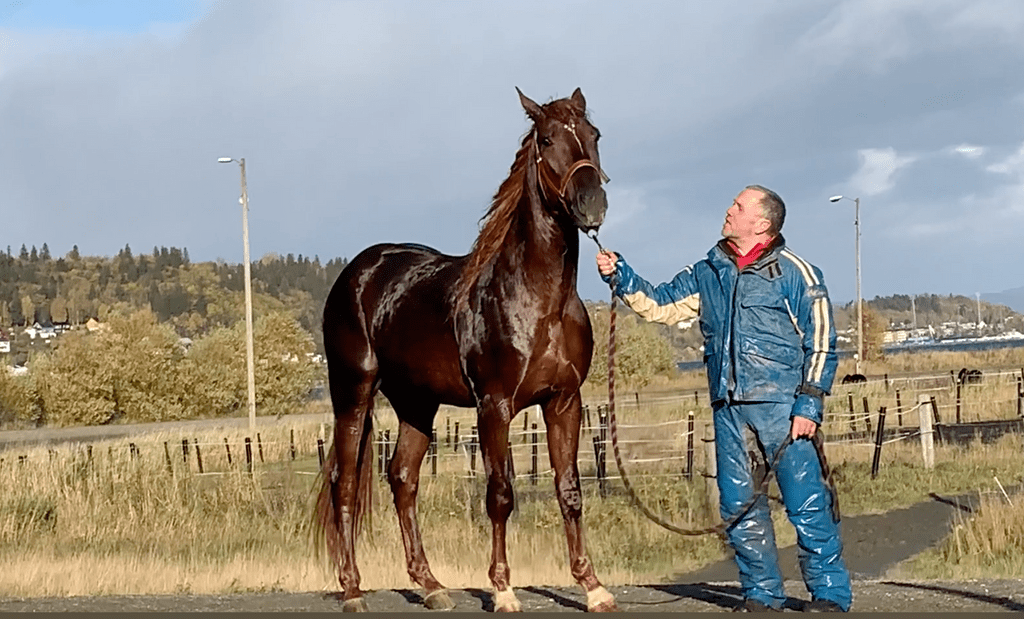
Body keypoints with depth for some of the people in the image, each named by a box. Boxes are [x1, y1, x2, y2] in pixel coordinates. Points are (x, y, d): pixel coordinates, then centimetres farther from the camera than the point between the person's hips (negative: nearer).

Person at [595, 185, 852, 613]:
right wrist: (620, 277, 3)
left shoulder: (794, 272, -2)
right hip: (729, 409, 6)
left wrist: (809, 405, -11)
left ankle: (830, 594, 3)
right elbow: (659, 305, 18)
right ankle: (762, 594, 18)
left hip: (781, 406, -5)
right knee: (739, 505, 7)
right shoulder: (708, 274, 14)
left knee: (807, 503, -6)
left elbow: (821, 344, -4)